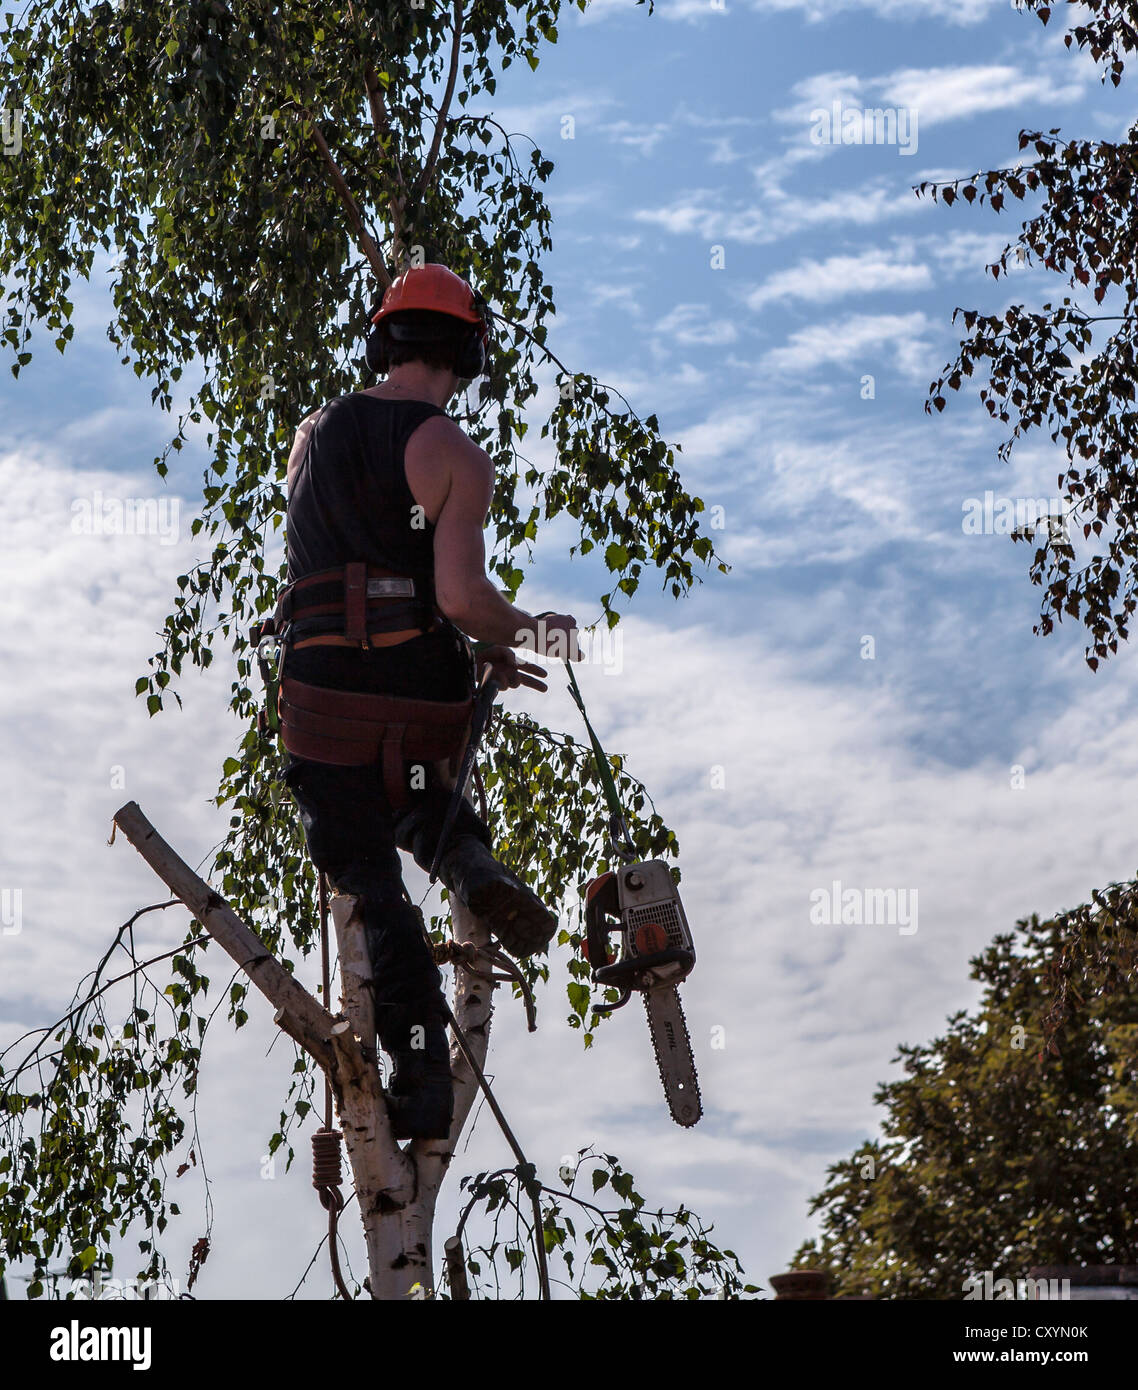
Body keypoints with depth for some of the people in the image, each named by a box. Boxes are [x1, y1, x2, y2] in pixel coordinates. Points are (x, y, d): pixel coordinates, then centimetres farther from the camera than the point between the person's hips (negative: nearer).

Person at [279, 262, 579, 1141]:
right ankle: (473, 868, 3)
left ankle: (423, 1082, 3)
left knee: (371, 884, 6)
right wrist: (534, 632, 3)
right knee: (416, 786, 33)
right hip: (419, 679, -2)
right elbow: (461, 596, -18)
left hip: (320, 676, 2)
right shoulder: (458, 456, -6)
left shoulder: (312, 436, 12)